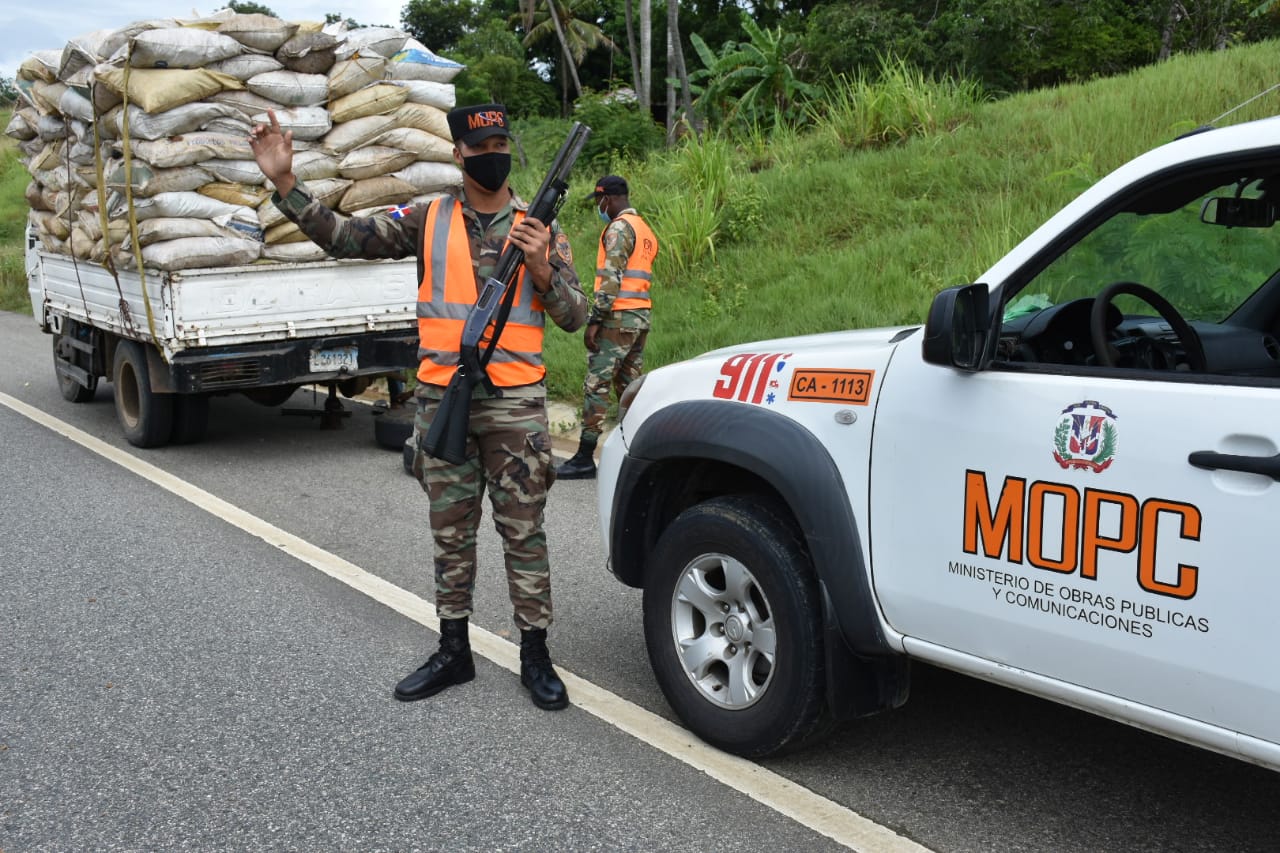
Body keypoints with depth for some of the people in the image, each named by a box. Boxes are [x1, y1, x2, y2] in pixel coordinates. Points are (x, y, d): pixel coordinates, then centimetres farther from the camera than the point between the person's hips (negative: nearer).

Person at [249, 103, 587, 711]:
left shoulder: (539, 228, 2)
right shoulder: (428, 221, 5)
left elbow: (574, 316, 0)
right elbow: (342, 236, -1)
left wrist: (542, 268, -17)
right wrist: (284, 181, -11)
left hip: (514, 402, -2)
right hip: (441, 399, 2)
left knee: (523, 531, 3)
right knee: (450, 531, 11)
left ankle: (535, 656, 15)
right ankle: (453, 651, 24)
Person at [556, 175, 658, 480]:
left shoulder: (619, 228, -10)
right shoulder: (645, 229, 21)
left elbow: (612, 278, -19)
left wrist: (595, 320, -19)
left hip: (618, 317, -10)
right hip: (641, 317, 10)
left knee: (596, 384, -8)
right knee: (629, 385, 11)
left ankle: (585, 458, -8)